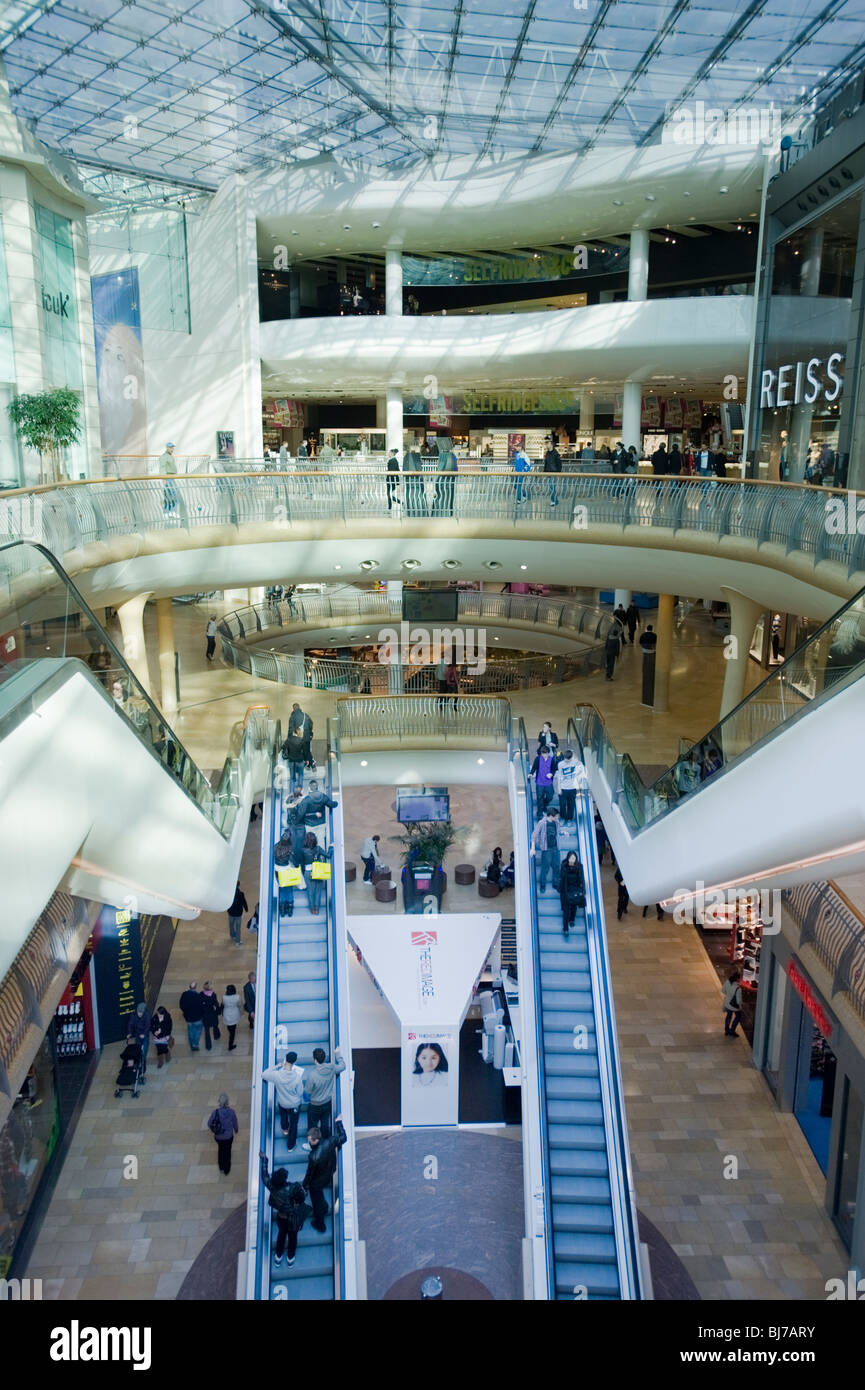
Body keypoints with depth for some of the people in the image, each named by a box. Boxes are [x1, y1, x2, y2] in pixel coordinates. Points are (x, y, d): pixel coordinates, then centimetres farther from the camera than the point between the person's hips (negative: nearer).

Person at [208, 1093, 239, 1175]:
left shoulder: (215, 1112, -26)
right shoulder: (231, 1112, -26)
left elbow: (209, 1124, -11)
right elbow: (235, 1123, -8)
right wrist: (236, 1129, 15)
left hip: (218, 1137, 1)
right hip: (228, 1136, -1)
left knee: (220, 1150, 29)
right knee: (227, 1151, 23)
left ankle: (221, 1168, 46)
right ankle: (226, 1170, 40)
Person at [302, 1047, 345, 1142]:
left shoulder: (312, 1074, -35)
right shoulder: (331, 1068, -22)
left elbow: (307, 1091, -19)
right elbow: (342, 1066, 1)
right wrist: (338, 1054, 13)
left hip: (315, 1105, -4)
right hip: (328, 1102, 5)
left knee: (313, 1125, 20)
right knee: (325, 1123, 26)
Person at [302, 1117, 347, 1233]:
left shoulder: (314, 1157, -41)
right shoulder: (330, 1142, -28)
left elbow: (310, 1173, -23)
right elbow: (343, 1138, -7)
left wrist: (304, 1186, -5)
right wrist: (339, 1122, 4)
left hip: (317, 1183, -5)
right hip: (330, 1176, 5)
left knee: (317, 1202, 23)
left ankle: (320, 1225, 44)